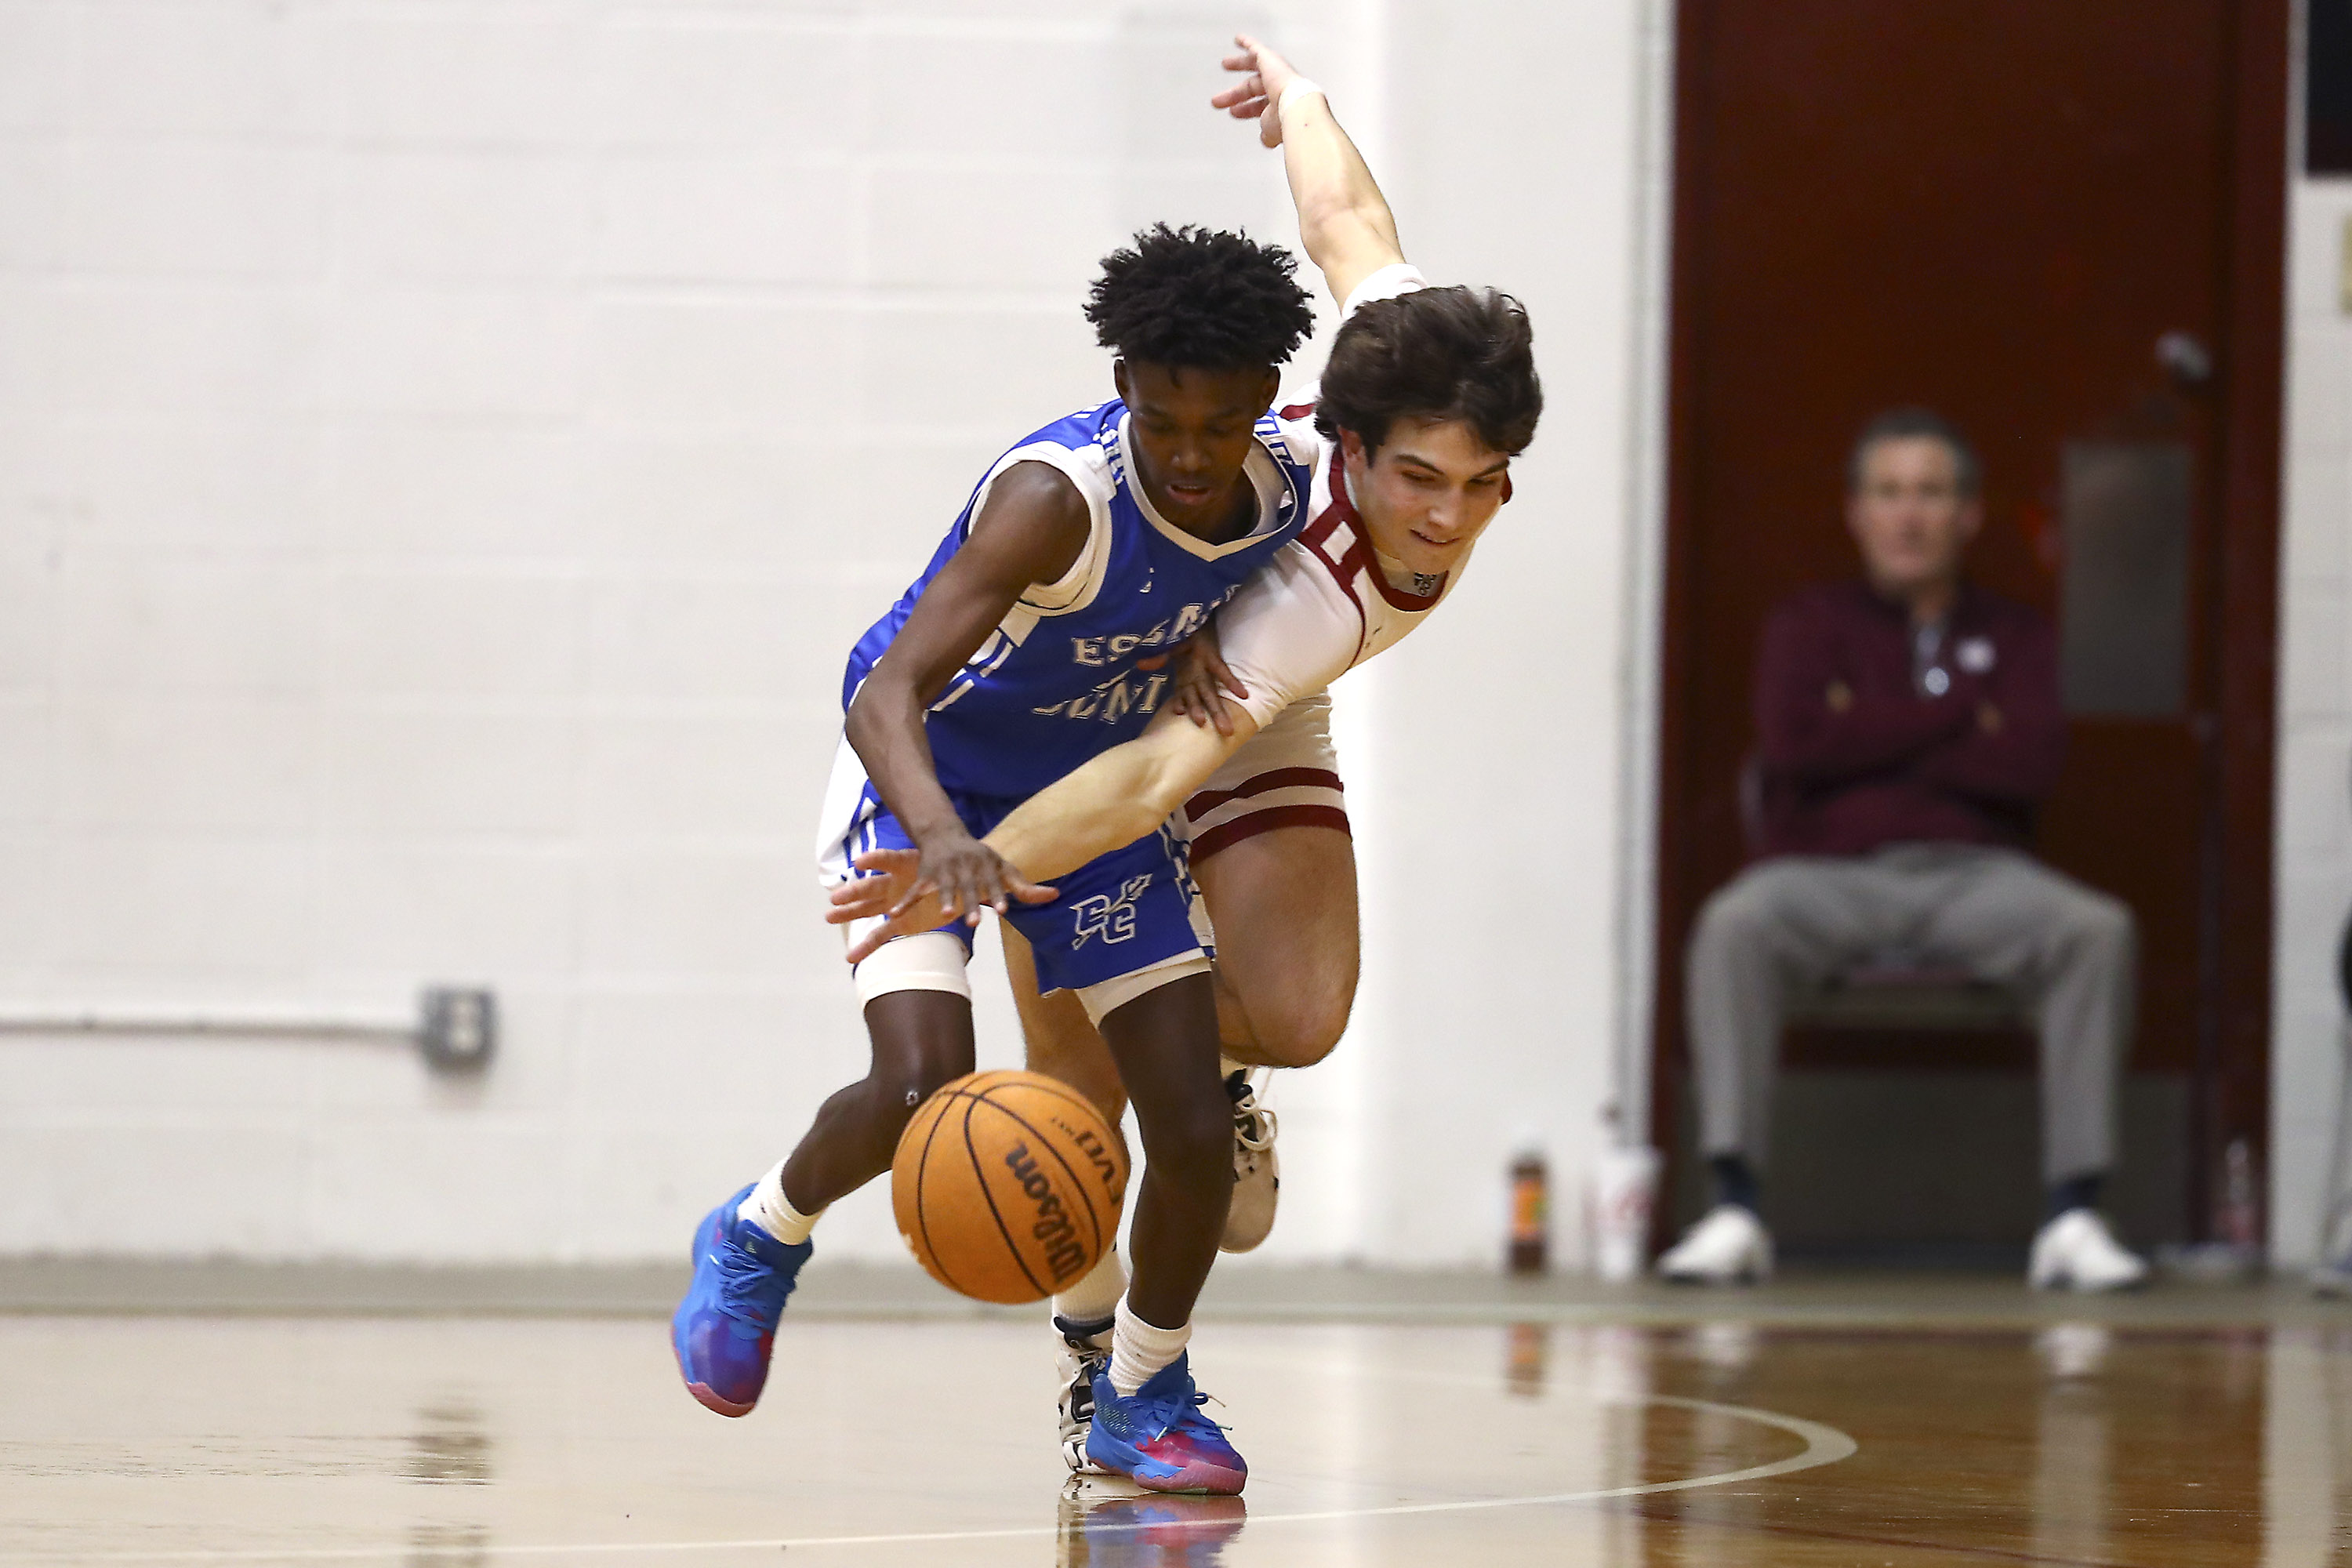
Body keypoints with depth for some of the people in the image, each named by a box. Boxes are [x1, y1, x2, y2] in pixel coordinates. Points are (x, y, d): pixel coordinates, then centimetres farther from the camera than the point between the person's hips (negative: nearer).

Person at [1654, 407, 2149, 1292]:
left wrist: (1871, 739, -1)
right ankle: (1733, 1211, -39)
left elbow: (2030, 765, -1)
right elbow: (1792, 743, -3)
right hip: (1829, 873, -1)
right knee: (1733, 925, -36)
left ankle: (2073, 1218, -33)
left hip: (1974, 877, 1)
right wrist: (1959, 715, 0)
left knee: (2097, 929, -31)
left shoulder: (2014, 637, 20)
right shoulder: (1811, 625, 19)